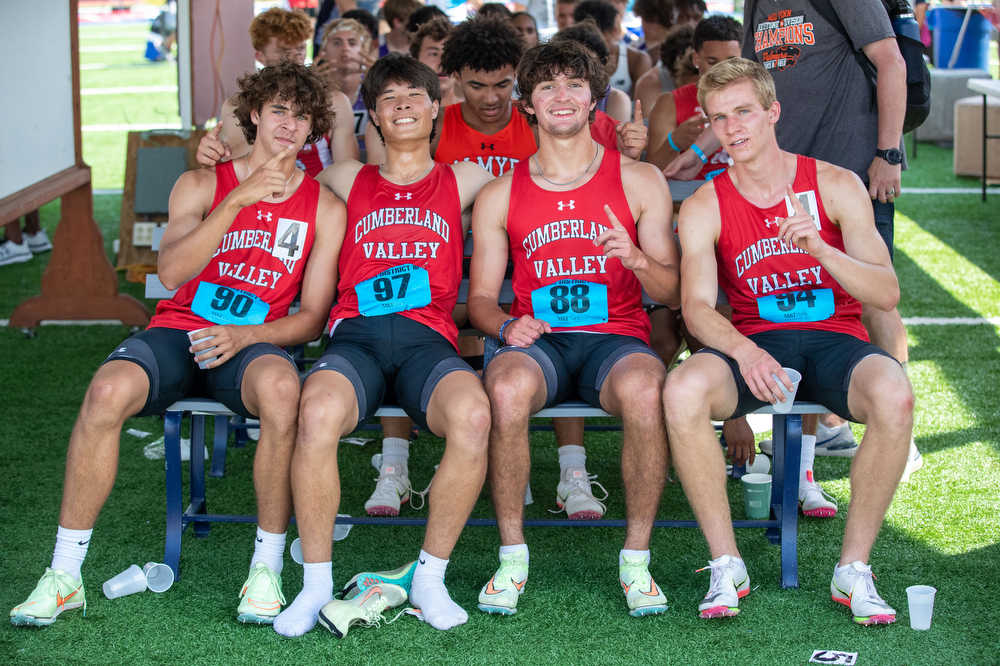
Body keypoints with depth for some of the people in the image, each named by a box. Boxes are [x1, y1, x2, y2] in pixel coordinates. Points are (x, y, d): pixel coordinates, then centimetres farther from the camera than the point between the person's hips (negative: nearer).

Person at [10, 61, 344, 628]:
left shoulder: (325, 209, 10)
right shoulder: (202, 185, 10)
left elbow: (313, 317, 5)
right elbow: (172, 271, -7)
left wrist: (244, 336, -13)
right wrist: (237, 202, -15)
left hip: (253, 342, -1)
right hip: (177, 330, 1)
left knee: (281, 387, -40)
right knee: (109, 391, -33)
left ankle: (267, 569, -24)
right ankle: (64, 577, -21)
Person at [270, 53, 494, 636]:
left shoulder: (462, 182, 25)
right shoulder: (349, 181, 27)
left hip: (428, 337, 0)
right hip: (356, 332, 0)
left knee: (473, 414, -37)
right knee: (318, 411, -37)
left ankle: (431, 578, -18)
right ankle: (317, 584, -20)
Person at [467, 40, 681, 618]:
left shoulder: (640, 181, 11)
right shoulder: (500, 195, 13)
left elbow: (673, 293, 8)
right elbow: (481, 297, 13)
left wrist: (637, 260, -15)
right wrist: (507, 326, -11)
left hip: (617, 337, 0)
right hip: (537, 341, 1)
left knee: (644, 389, -38)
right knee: (507, 386, -37)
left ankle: (637, 558, -21)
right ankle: (512, 557, -20)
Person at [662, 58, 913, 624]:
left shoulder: (835, 185, 1)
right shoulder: (704, 208, 4)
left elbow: (887, 293, -6)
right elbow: (697, 307, -10)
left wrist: (818, 248, -24)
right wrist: (744, 352, -31)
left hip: (835, 339, 0)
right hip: (753, 342, 1)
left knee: (894, 397, -35)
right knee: (682, 391, -33)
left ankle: (854, 568, -18)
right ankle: (727, 566, -19)